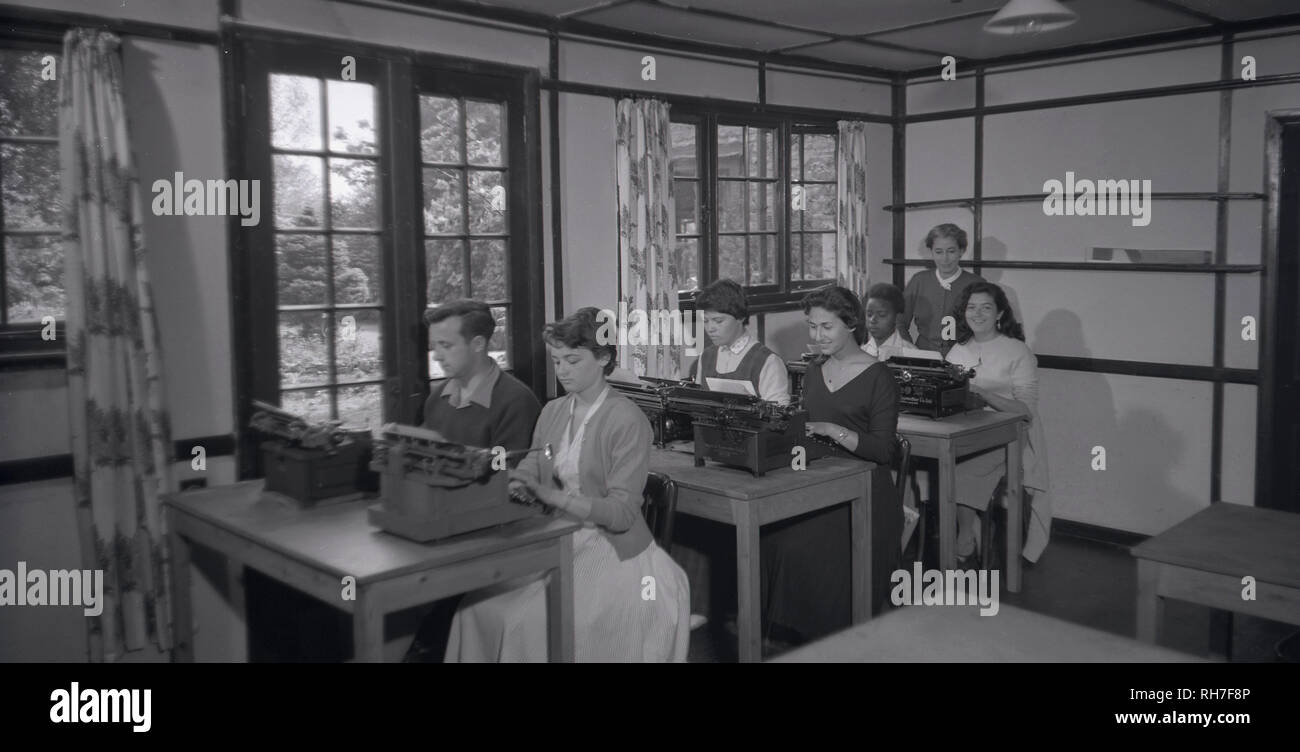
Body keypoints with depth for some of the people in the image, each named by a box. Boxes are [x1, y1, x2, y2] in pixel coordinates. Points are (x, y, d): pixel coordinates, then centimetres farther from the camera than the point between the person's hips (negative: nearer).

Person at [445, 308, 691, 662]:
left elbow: (622, 513, -17)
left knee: (531, 618, -23)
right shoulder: (552, 411, 9)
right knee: (480, 605, -15)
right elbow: (532, 475, 7)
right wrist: (511, 482, -16)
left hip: (610, 551, -5)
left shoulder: (628, 419, -11)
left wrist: (552, 496, -29)